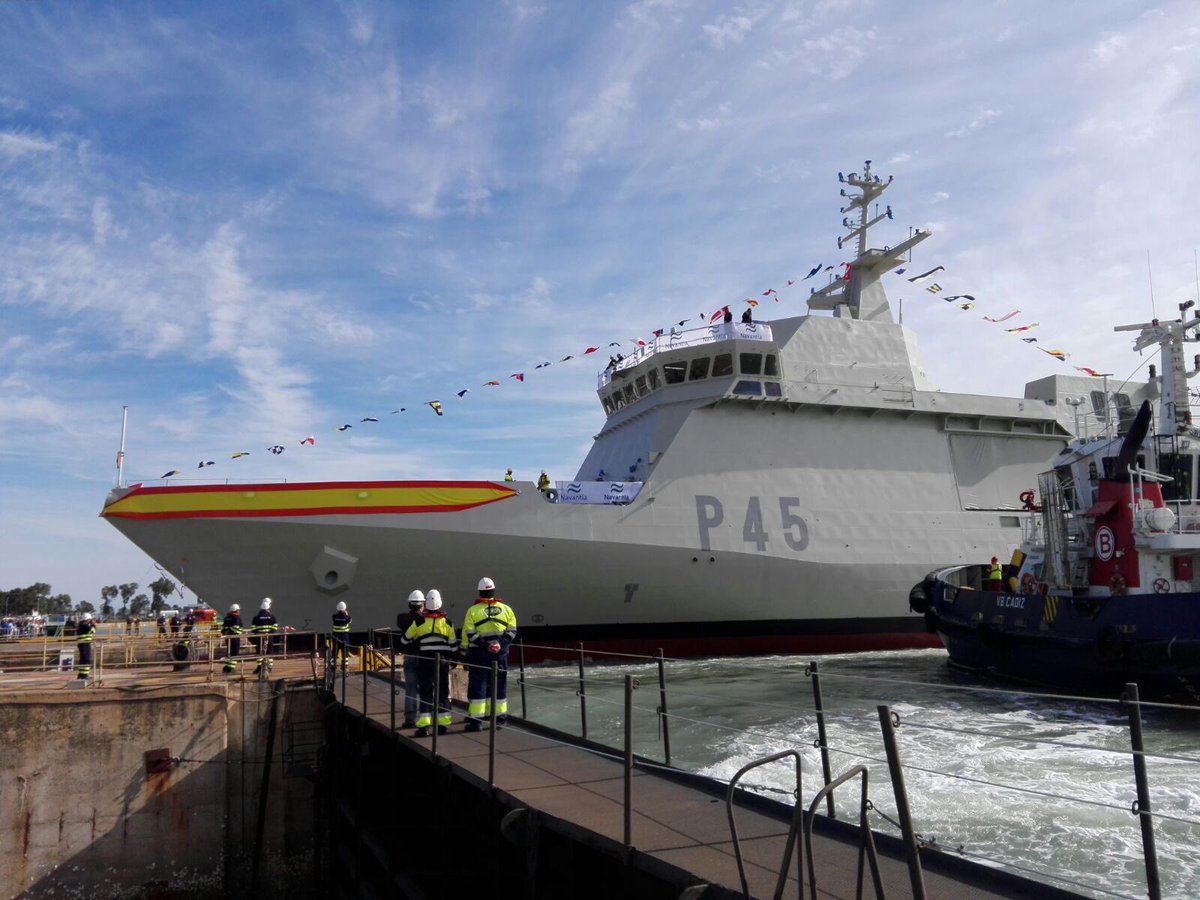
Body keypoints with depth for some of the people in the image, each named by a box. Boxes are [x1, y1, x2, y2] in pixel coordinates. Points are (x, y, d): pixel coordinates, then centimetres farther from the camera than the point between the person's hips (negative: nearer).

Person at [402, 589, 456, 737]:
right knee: (443, 693, 10)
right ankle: (443, 723, 13)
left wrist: (414, 646, 26)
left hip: (424, 662, -1)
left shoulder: (419, 622, -5)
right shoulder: (447, 622, -1)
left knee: (425, 693, 2)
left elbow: (405, 640, 5)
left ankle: (423, 726, -2)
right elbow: (452, 644, 3)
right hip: (443, 662, 1)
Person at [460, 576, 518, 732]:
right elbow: (512, 630, 0)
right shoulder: (506, 609, 6)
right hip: (500, 653, 3)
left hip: (479, 653, -2)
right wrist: (501, 644, -7)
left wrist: (465, 651, -4)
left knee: (478, 685, 1)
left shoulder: (473, 610, -2)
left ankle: (476, 719, -2)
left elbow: (469, 634, -7)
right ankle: (501, 715, 20)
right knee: (499, 683, 13)